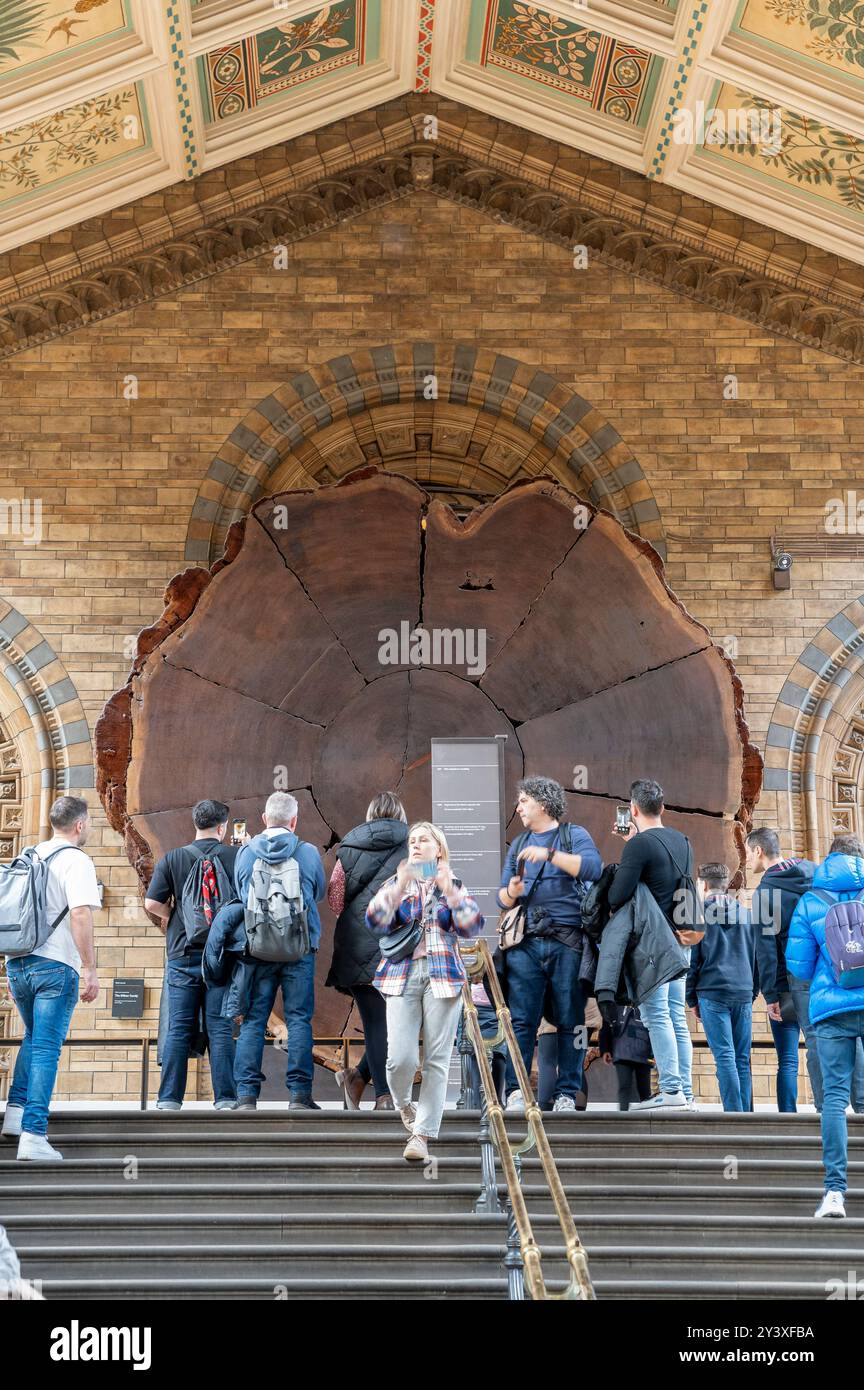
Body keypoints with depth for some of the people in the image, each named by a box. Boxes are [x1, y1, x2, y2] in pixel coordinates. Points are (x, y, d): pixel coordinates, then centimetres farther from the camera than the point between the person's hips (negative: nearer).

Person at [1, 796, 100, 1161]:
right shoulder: (76, 861, -8)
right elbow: (80, 914, -19)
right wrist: (90, 968, -17)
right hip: (55, 966, -7)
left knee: (33, 1038, 25)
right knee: (46, 1047, -4)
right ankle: (33, 1134, -7)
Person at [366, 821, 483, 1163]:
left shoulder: (455, 886, 12)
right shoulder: (396, 883, 12)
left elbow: (473, 927, -3)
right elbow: (375, 922, -4)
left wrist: (449, 891, -14)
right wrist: (399, 888, -16)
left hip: (444, 977, 0)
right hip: (402, 977, 0)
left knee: (437, 1059, -5)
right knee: (400, 1057, -11)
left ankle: (422, 1133, 0)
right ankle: (403, 1103, 21)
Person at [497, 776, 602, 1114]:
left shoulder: (574, 836, 8)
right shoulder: (518, 845, 22)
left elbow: (593, 868, -13)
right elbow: (502, 898, 19)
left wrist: (550, 854, -20)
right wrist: (511, 892, -4)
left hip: (567, 942, -3)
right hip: (525, 943, 4)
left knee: (570, 1020, -2)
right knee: (520, 1019, -5)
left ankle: (567, 1093, 1)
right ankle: (516, 1090, -6)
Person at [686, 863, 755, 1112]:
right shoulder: (745, 914, 16)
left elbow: (691, 959, 1)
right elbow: (756, 958, 18)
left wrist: (692, 999, 6)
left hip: (712, 992, -4)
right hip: (744, 993, 4)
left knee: (724, 1057, -7)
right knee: (742, 1059, 7)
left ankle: (734, 1114, -13)